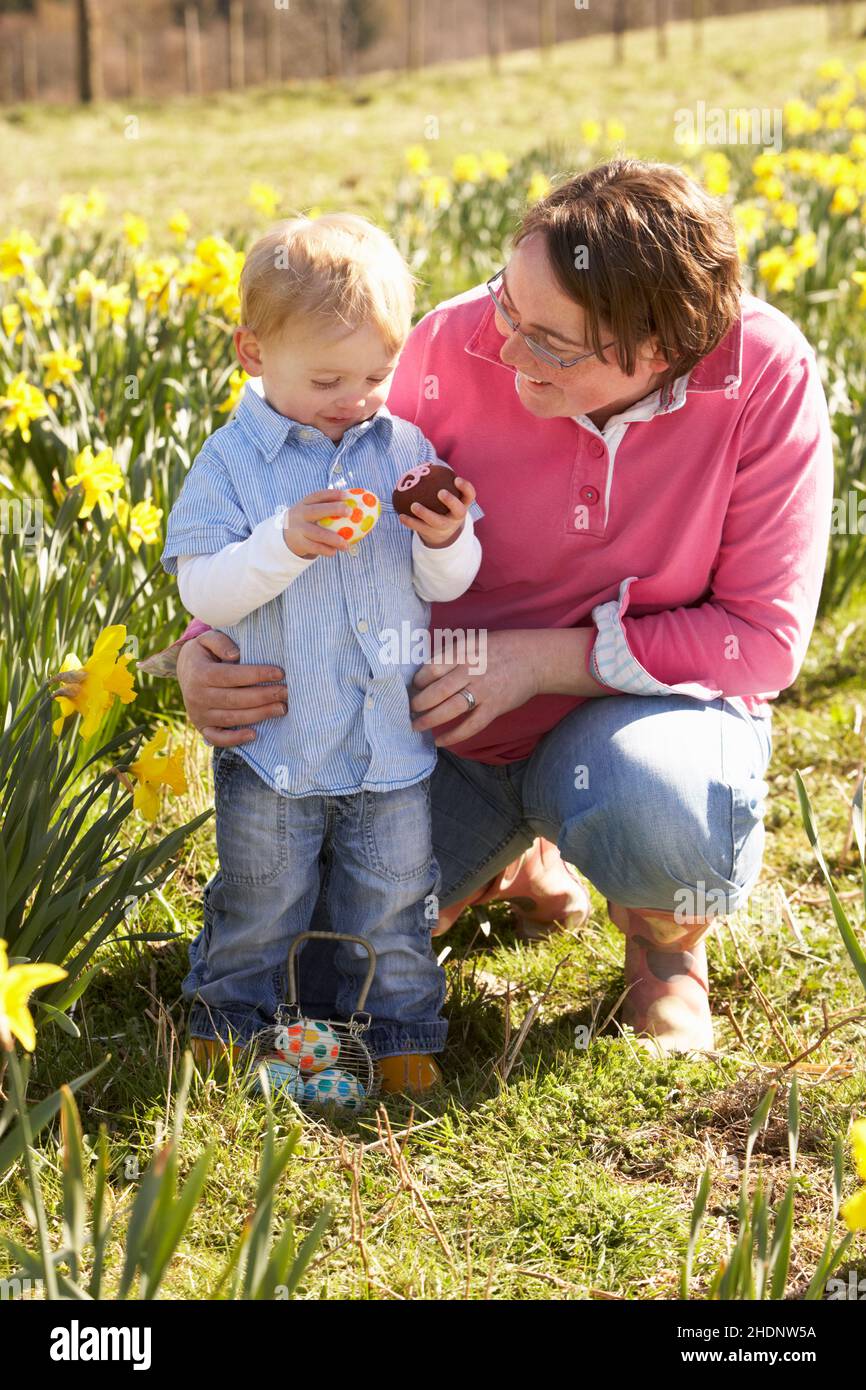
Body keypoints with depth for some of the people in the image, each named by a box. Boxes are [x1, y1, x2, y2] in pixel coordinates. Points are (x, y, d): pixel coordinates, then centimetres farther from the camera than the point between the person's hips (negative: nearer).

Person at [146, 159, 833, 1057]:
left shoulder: (768, 375, -22)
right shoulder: (454, 348, -19)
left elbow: (764, 640, -17)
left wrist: (544, 657, -24)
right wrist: (208, 648, -22)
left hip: (647, 702, -2)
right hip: (458, 721, 3)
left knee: (657, 812, -38)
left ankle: (666, 938, 2)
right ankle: (509, 853, 23)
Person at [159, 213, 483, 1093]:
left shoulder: (405, 449, 1)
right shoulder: (232, 462, -8)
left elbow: (449, 586, 3)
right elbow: (202, 593, -15)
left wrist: (445, 542, -19)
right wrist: (285, 544, -28)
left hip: (393, 741, 2)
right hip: (274, 744, -2)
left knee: (394, 910, 13)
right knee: (258, 909, 12)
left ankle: (399, 1032, 30)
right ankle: (227, 1027, 33)